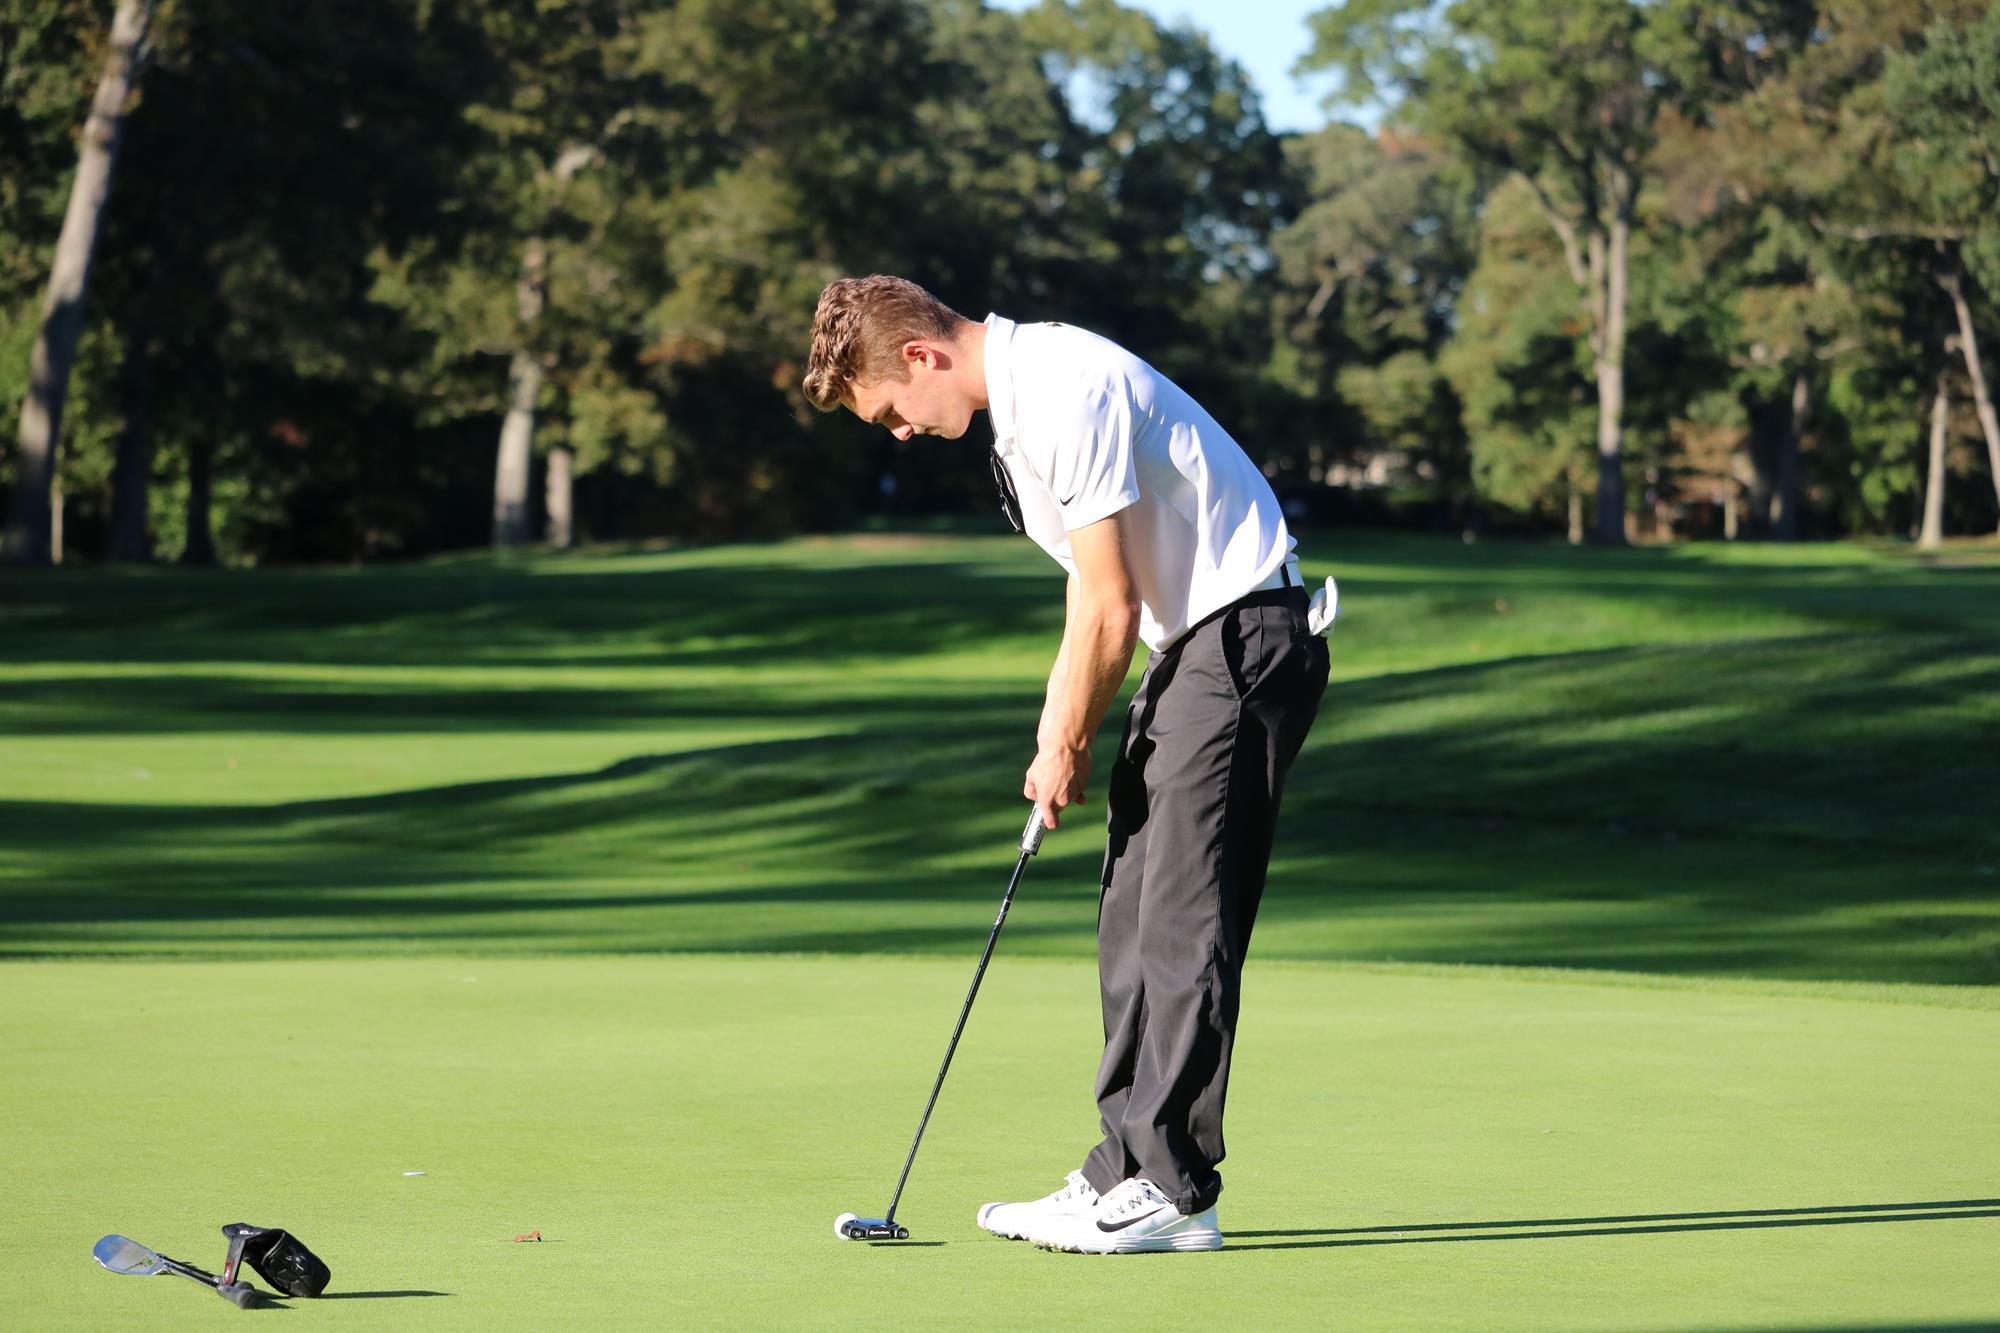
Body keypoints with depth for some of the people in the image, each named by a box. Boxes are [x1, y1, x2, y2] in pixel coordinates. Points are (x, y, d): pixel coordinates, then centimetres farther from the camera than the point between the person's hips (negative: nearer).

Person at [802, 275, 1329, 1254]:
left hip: (1245, 634, -10)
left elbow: (1110, 608, -18)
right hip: (1190, 643, 10)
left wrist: (1069, 750, -6)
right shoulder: (1020, 402, 12)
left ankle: (1174, 1191, -8)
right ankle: (1126, 1173, 14)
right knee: (1134, 915, 10)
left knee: (1182, 916, -10)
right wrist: (1055, 733, 13)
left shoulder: (1066, 394, -20)